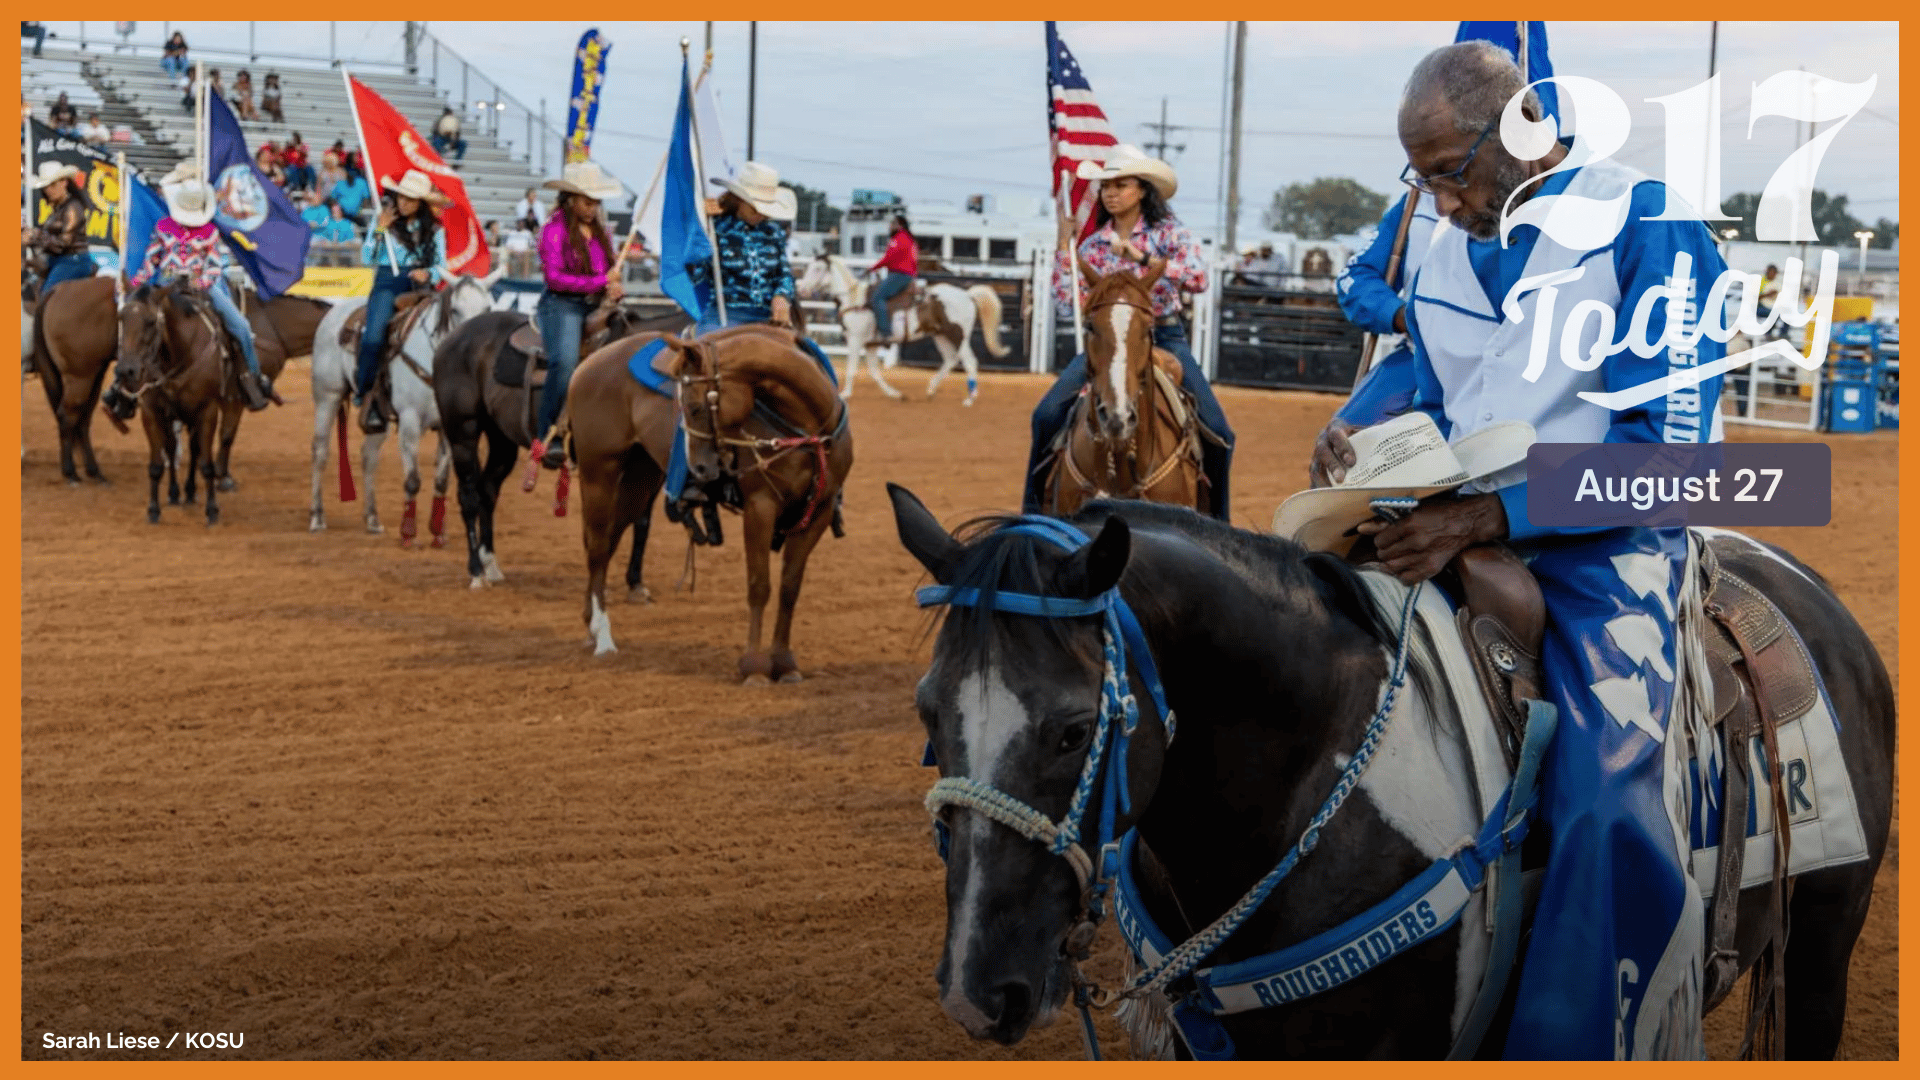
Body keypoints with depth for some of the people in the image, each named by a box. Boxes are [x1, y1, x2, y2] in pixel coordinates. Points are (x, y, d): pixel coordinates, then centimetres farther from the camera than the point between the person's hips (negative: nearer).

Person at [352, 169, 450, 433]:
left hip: (420, 287, 2)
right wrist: (379, 230, -5)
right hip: (387, 285, -2)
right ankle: (364, 396, -12)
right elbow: (367, 258, 8)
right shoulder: (385, 220, 10)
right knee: (374, 337, -27)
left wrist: (428, 273, -11)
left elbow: (441, 266, 11)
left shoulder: (434, 230, 12)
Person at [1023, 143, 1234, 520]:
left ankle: (1215, 520, 5)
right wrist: (1064, 243, -2)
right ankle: (1035, 509, -4)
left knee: (1217, 432, -16)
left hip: (1164, 338, -2)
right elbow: (1066, 299, -1)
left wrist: (1142, 257, -25)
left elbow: (1198, 278, -18)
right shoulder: (1094, 244, 8)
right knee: (1048, 414, -19)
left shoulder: (1168, 232, -1)